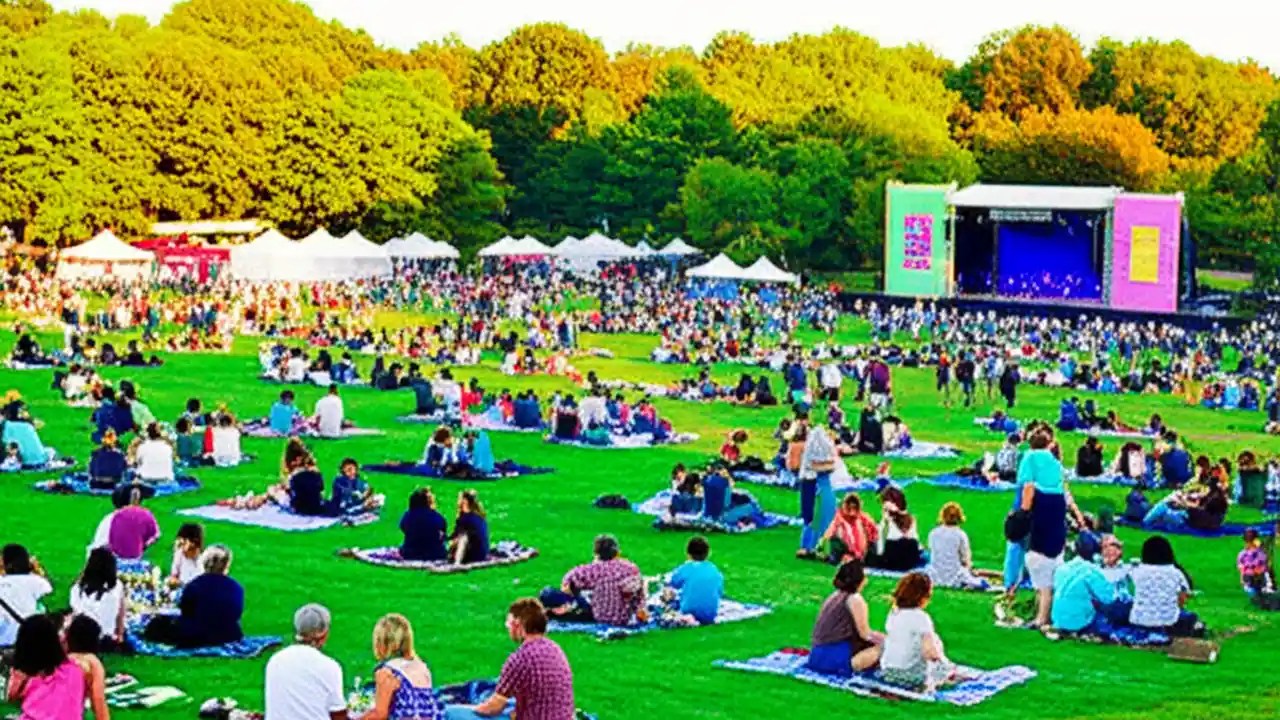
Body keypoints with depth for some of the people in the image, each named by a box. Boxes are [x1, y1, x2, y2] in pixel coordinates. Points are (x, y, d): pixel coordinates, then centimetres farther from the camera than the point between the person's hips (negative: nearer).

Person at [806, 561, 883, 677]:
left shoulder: (834, 596, 18)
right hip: (834, 659, -9)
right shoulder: (855, 599, -8)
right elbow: (865, 634, -4)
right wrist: (887, 638, 13)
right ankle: (846, 667, -15)